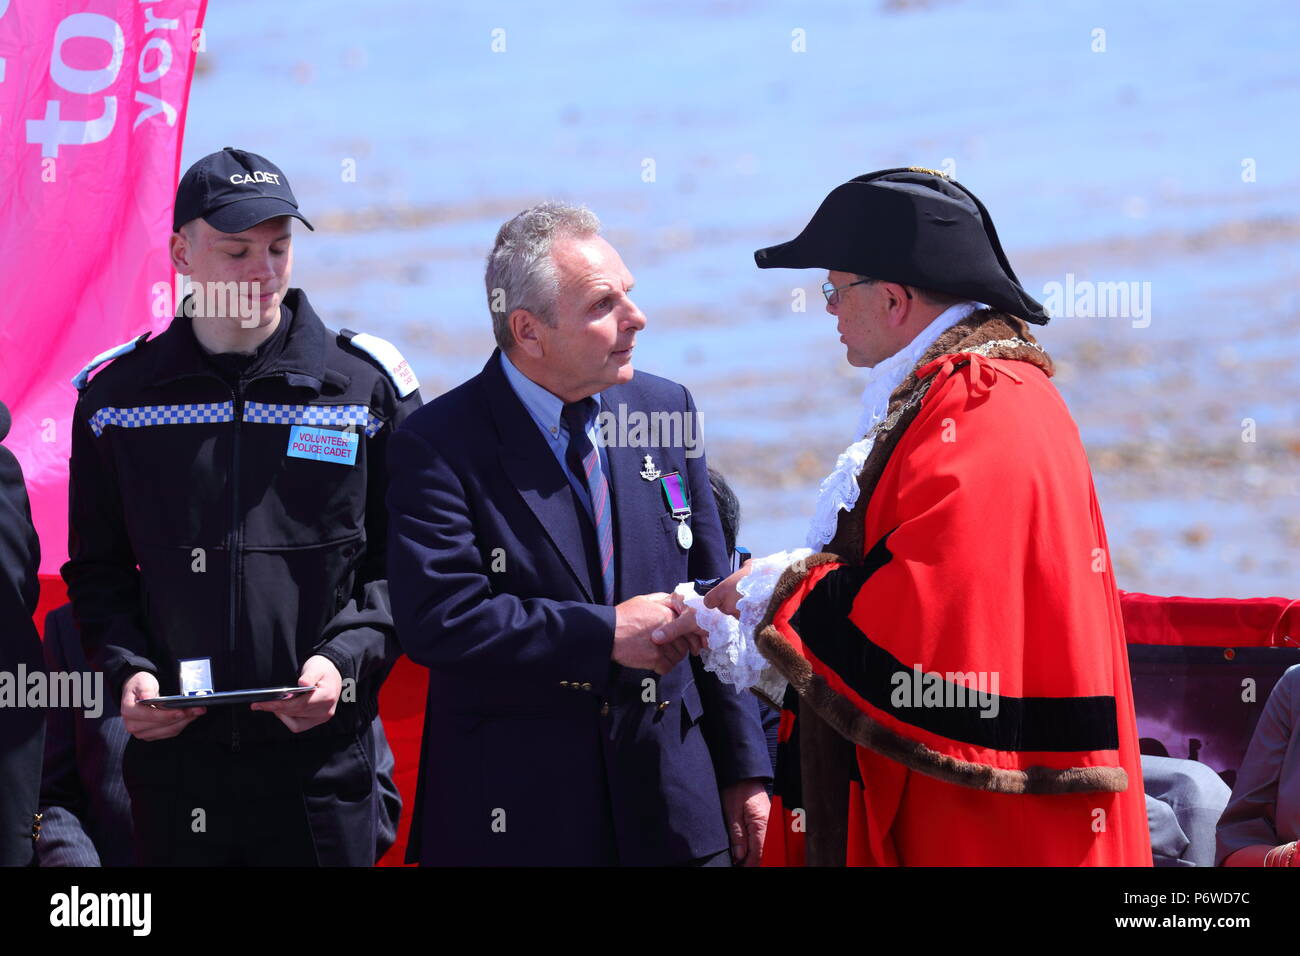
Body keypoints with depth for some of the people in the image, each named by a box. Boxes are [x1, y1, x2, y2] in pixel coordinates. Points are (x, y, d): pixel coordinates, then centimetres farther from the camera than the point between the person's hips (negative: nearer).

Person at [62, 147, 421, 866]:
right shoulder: (117, 396, 6)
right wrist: (126, 669, -5)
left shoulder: (368, 386, 3)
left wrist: (346, 661, -10)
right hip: (173, 756, 1)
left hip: (321, 753, -1)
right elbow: (97, 572, 12)